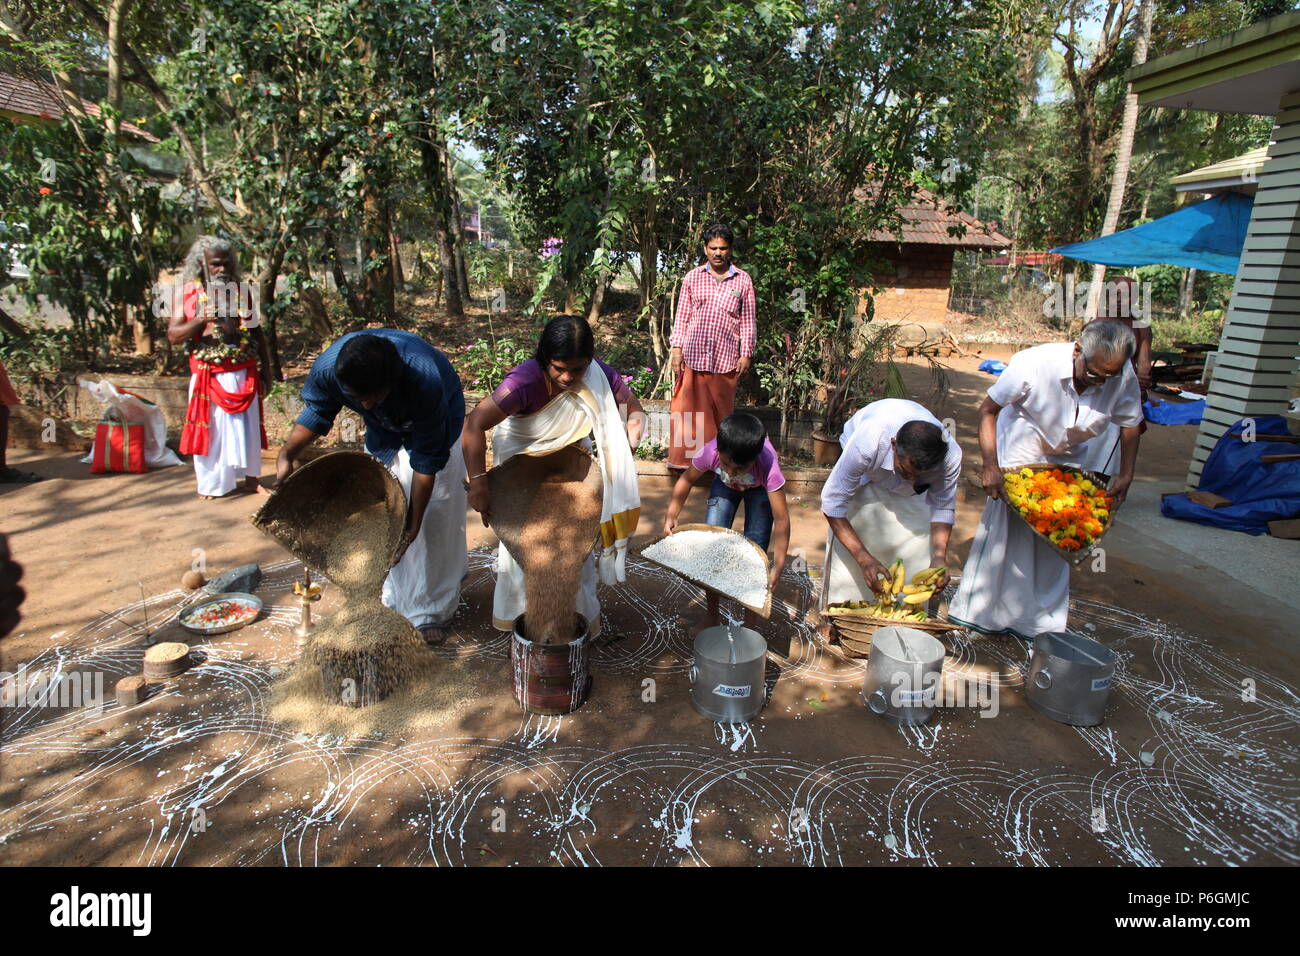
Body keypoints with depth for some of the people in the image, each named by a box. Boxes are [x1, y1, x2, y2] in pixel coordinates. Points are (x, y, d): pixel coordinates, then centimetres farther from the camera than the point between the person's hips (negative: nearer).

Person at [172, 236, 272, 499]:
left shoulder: (241, 290, 8)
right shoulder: (188, 293, 3)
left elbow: (257, 333, 12)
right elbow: (173, 335, -3)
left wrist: (265, 371, 9)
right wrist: (202, 319, -19)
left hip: (244, 375, 2)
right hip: (208, 376, -2)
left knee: (246, 427, 6)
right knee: (210, 429, 3)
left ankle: (249, 478, 15)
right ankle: (210, 483, 13)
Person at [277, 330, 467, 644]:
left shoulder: (425, 380, -44)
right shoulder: (326, 369, -32)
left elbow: (427, 459, -33)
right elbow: (317, 411, -7)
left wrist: (413, 523, -28)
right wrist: (288, 453, -24)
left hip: (437, 421, -4)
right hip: (384, 430, 4)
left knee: (436, 513, -8)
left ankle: (433, 612, 5)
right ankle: (394, 604, 19)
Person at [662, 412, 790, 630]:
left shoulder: (768, 466, -43)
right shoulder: (710, 452, -38)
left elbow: (781, 519, -38)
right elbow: (686, 480, -17)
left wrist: (778, 566, -43)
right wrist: (671, 516, -27)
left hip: (759, 488, -2)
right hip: (724, 486, 2)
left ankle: (750, 625, 6)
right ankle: (712, 618, 10)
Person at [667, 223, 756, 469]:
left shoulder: (743, 280, 5)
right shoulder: (692, 277, 7)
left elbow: (748, 320, 7)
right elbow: (682, 317, 9)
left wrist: (746, 354, 2)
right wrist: (676, 349, 1)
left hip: (726, 357, 0)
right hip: (693, 355, 0)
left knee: (722, 411, 7)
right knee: (688, 409, 1)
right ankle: (685, 456, 12)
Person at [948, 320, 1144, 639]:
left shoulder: (1124, 377, -20)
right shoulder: (1034, 362, -31)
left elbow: (1131, 425, -1)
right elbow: (988, 410, -20)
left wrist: (1126, 475, -7)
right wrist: (990, 466, -25)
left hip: (1066, 459, 3)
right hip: (1019, 451, -3)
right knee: (1004, 527, -2)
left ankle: (1041, 621, 19)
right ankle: (979, 611, 13)